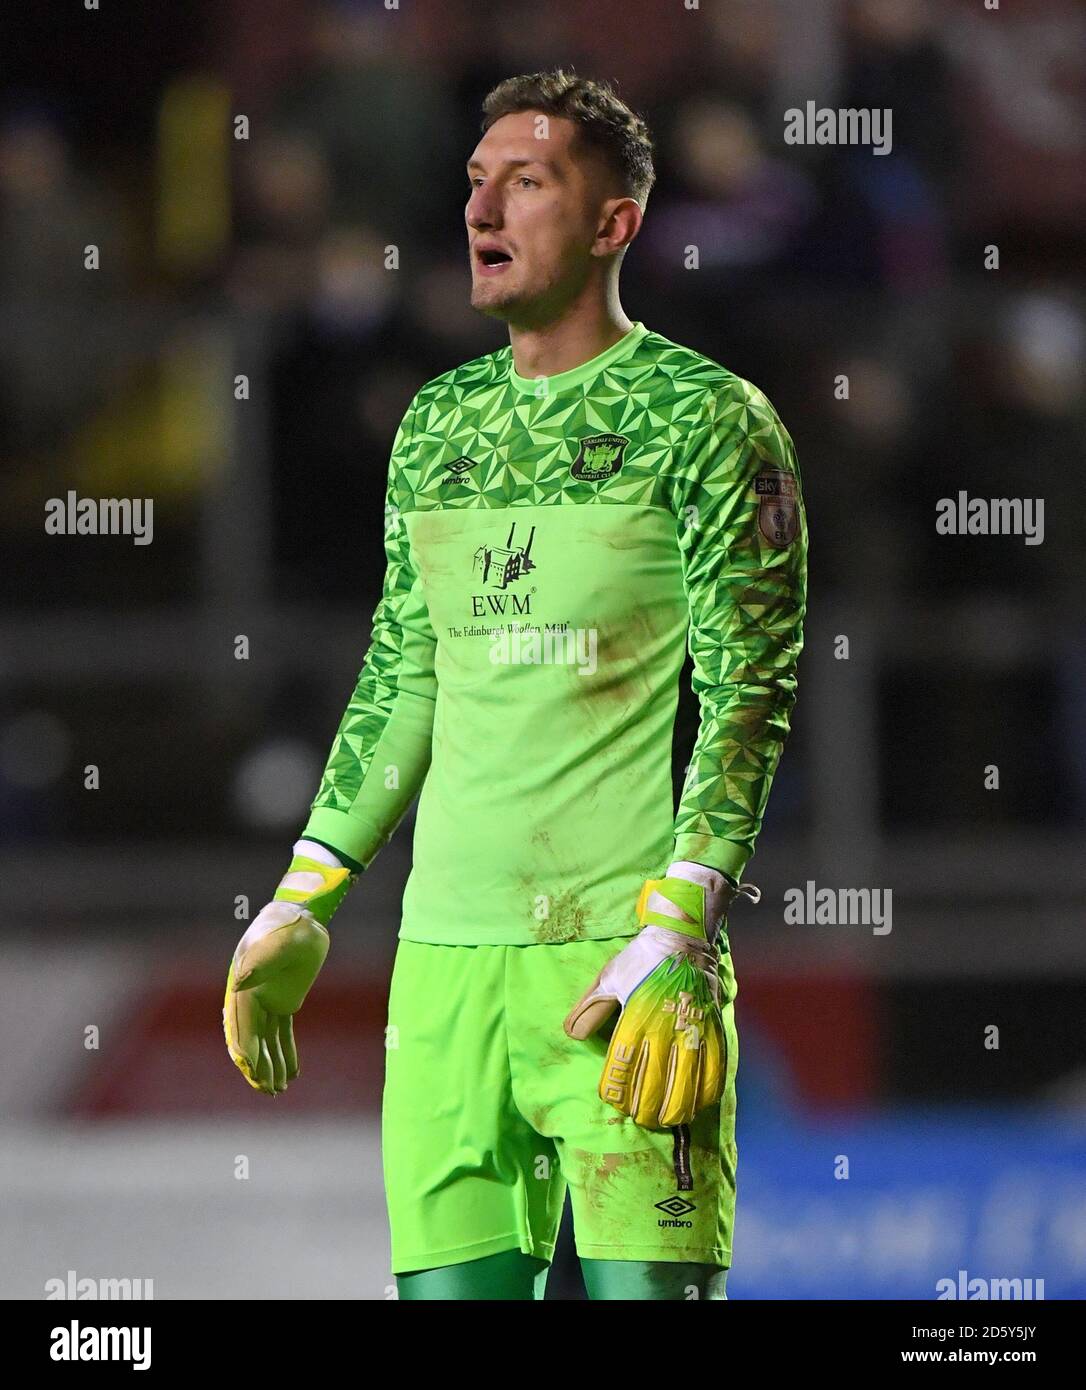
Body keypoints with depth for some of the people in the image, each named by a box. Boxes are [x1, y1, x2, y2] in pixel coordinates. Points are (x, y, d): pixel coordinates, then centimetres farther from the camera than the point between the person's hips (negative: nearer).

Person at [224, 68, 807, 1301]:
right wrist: (299, 905, 18)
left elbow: (748, 701, -8)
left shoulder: (709, 418, -2)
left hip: (627, 958, -5)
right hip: (444, 956, 5)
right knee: (449, 1281, 1)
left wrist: (674, 940, -17)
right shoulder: (438, 424, 16)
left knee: (638, 1285, -11)